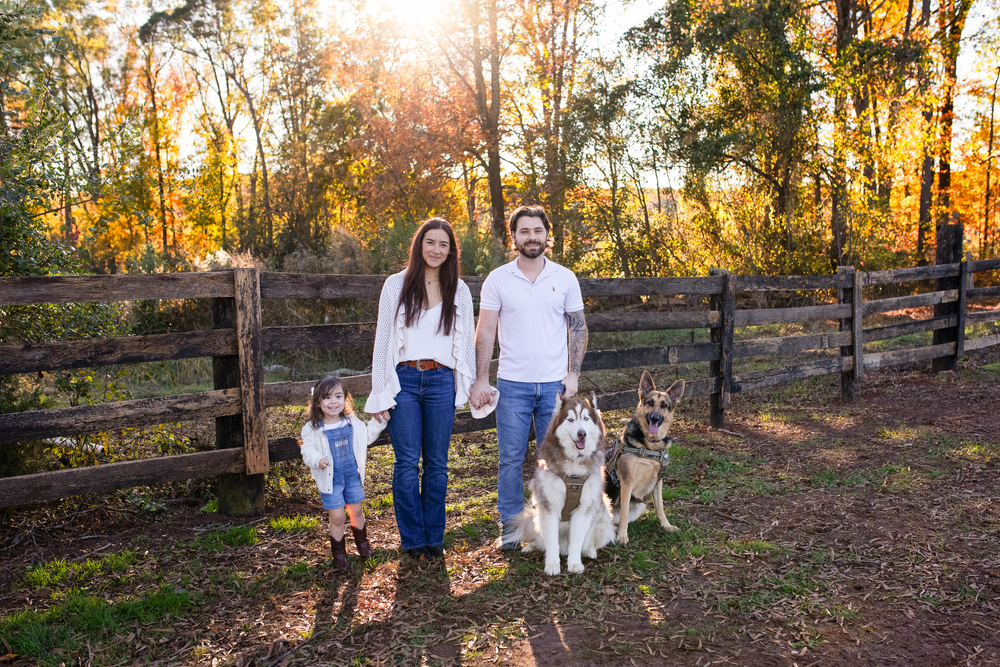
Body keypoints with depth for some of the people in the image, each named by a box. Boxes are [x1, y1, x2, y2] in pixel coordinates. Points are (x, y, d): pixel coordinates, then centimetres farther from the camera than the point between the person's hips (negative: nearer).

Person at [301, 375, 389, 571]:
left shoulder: (353, 422, -1)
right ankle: (338, 553, 20)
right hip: (330, 479, -3)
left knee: (356, 511, 16)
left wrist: (377, 423, 3)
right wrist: (317, 460, -32)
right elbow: (307, 450, -12)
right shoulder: (312, 429, -13)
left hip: (352, 475, 3)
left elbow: (366, 437, 14)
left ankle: (362, 542, 42)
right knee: (337, 517, -1)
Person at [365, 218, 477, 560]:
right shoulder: (396, 286, 5)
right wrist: (380, 392, 1)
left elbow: (467, 339, 13)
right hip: (404, 380, -1)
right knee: (407, 462, 0)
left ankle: (434, 538, 18)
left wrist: (469, 384, 10)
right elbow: (382, 338, 5)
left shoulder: (459, 290, 9)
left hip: (441, 381, 1)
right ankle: (412, 539, 12)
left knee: (437, 463, 7)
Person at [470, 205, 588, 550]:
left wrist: (573, 374, -2)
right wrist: (481, 379, -5)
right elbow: (485, 332, 0)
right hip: (512, 383, -1)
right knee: (511, 458, 5)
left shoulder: (565, 278, 3)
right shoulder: (498, 279, 0)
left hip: (555, 383, 1)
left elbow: (578, 328, 7)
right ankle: (510, 525, 19)